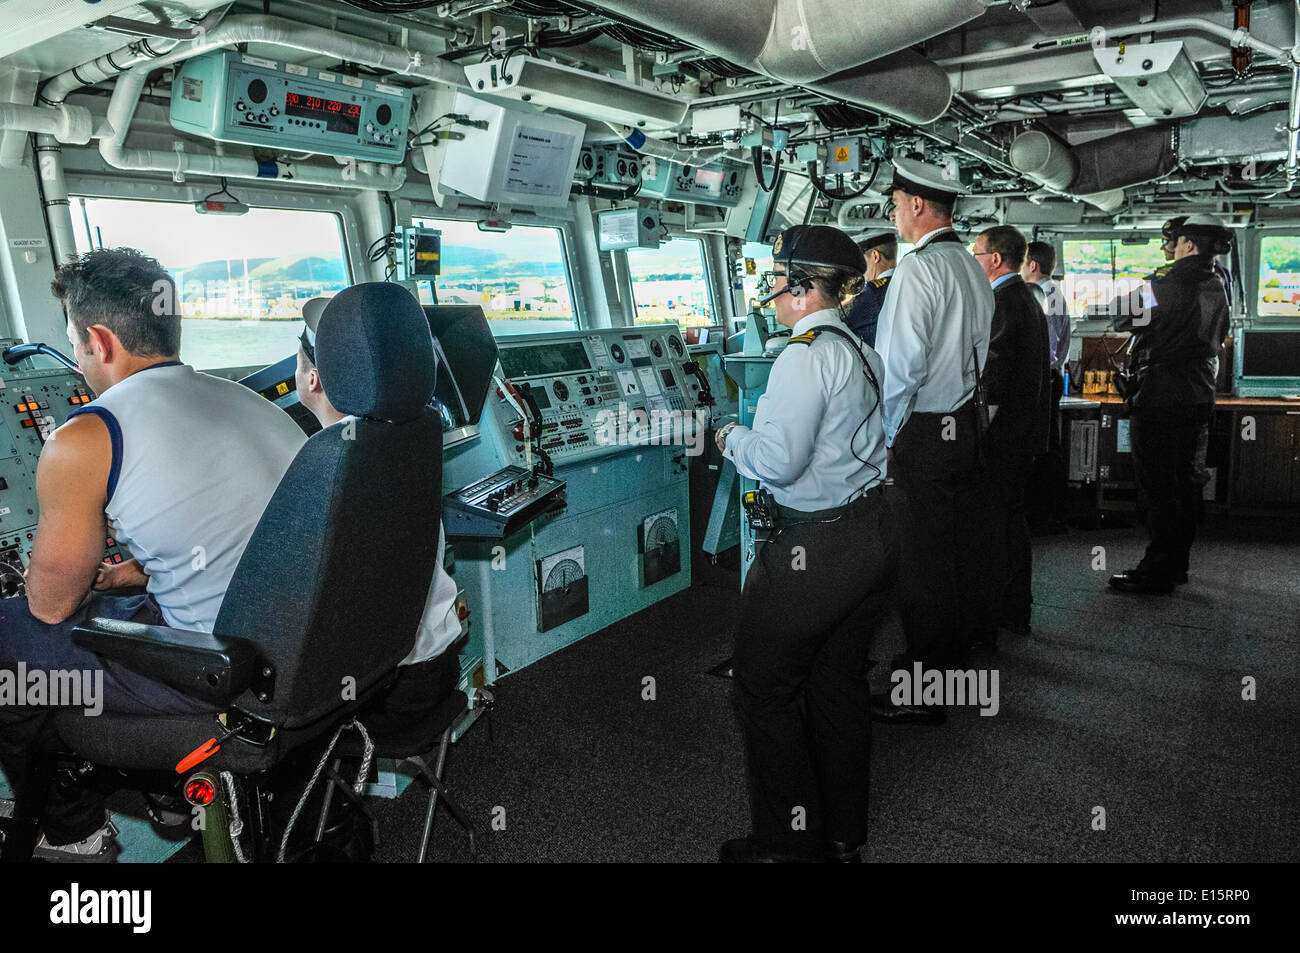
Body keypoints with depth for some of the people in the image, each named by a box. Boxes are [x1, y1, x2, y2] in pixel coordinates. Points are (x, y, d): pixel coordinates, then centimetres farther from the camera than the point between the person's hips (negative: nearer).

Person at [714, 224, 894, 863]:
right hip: (873, 532, 9)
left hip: (817, 548, -9)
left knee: (764, 689, 6)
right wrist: (756, 434, 17)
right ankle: (842, 837, 32)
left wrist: (731, 438, -4)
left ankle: (788, 843, 18)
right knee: (838, 685, 18)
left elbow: (777, 461, -23)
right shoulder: (862, 350, 11)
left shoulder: (806, 355, -18)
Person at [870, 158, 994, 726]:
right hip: (968, 424, 9)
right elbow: (979, 354, 16)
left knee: (922, 562, -2)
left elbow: (902, 364, -20)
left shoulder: (918, 269, -15)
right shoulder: (973, 269, 12)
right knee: (963, 549, 17)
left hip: (924, 434, -9)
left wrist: (887, 436, -12)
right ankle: (957, 665, 33)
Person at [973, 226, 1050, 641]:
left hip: (1002, 432, -10)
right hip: (1026, 428, 10)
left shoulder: (1002, 302, -15)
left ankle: (987, 621, 0)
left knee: (994, 524, -6)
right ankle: (1017, 610, 26)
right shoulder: (1028, 299, 16)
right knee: (1013, 518, 16)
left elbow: (993, 377, -22)